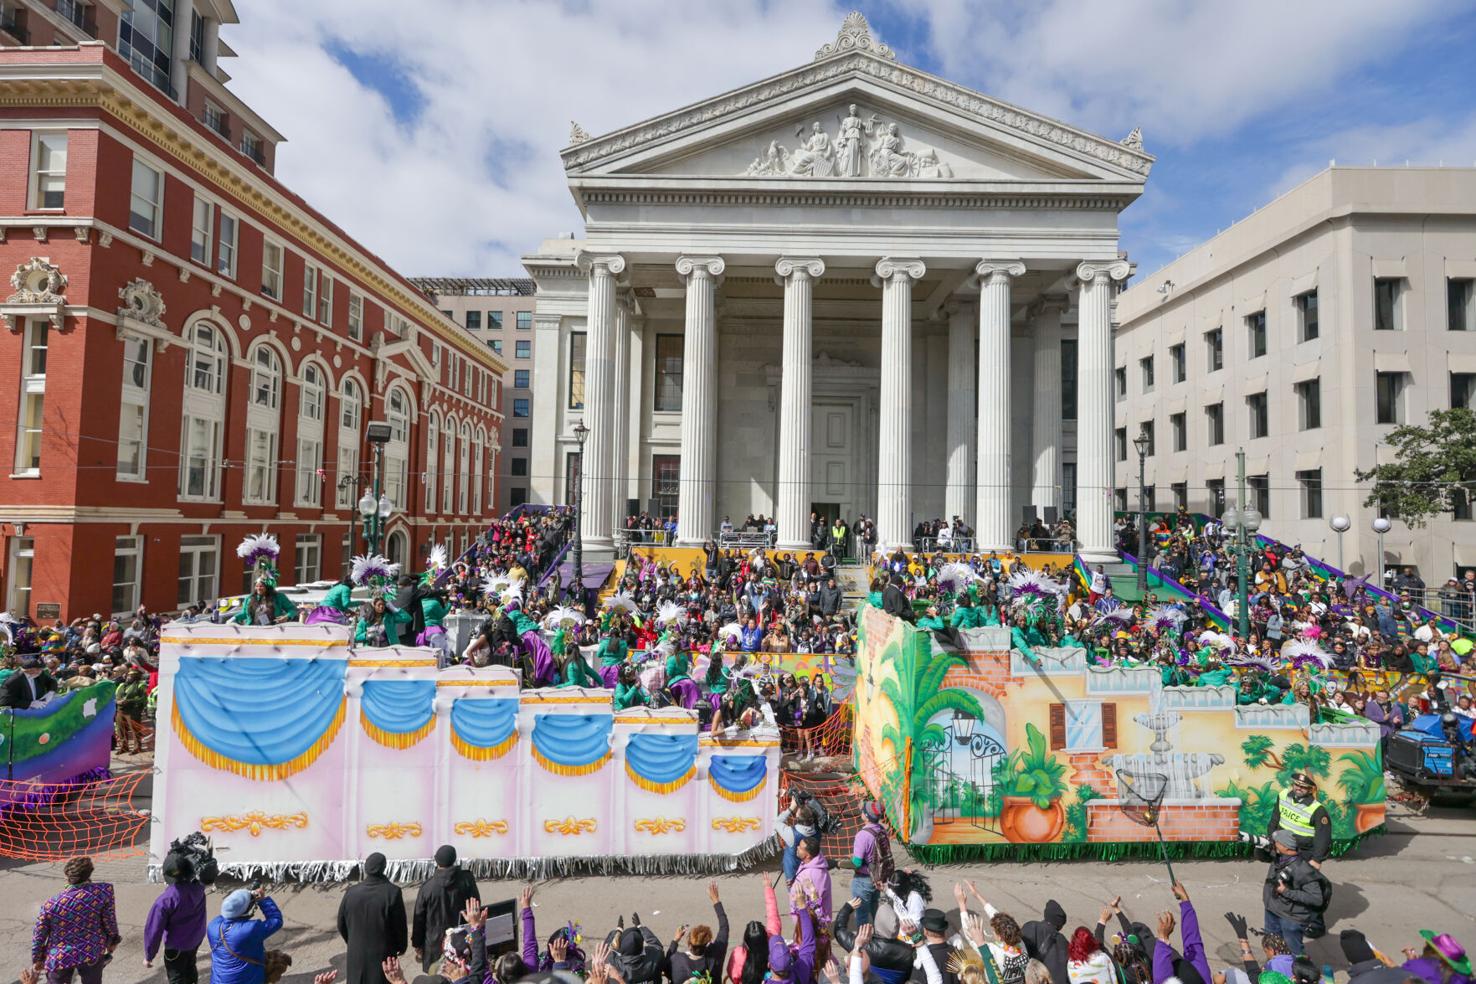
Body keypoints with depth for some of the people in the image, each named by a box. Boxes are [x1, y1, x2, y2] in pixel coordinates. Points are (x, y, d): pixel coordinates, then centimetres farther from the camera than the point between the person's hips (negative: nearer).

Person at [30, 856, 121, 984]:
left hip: (59, 957, 1)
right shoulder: (103, 891, -22)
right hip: (92, 951, 0)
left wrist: (37, 959, 12)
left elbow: (39, 935, -5)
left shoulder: (51, 904, -18)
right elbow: (110, 920, -9)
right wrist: (112, 940, 9)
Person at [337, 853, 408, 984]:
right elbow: (400, 924, -11)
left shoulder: (351, 892, -9)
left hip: (357, 954, 3)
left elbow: (341, 925, 3)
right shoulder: (392, 892, -19)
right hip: (383, 955, -3)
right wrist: (401, 946, 8)